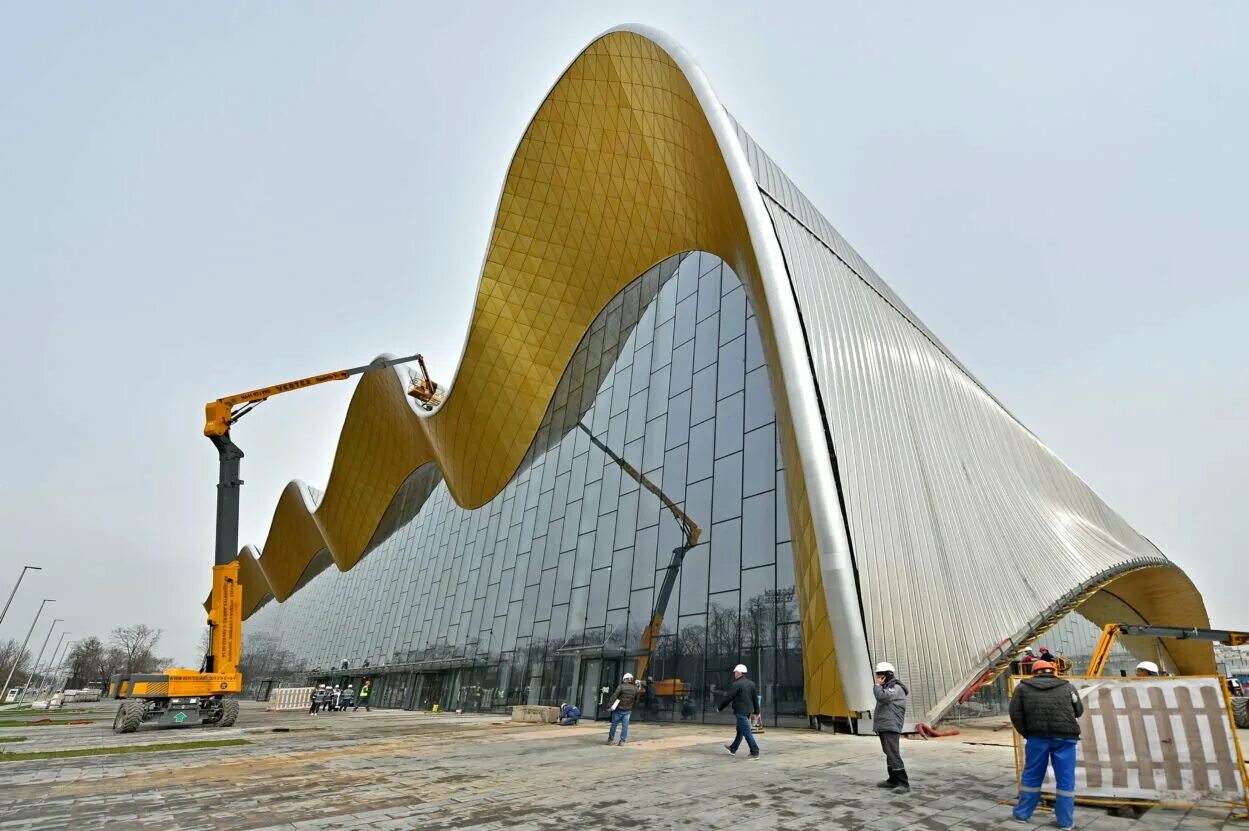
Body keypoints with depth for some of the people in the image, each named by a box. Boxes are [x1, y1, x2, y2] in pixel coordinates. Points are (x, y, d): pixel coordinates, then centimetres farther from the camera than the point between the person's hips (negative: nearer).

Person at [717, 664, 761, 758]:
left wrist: (719, 708, 1)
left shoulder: (736, 684, -16)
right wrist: (756, 711, 23)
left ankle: (755, 752, -6)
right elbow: (755, 698, 13)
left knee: (746, 732, -5)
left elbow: (727, 697, -12)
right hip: (748, 710, 9)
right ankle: (733, 749, 34)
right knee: (740, 730, 20)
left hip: (740, 711, -9)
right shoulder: (751, 683, 8)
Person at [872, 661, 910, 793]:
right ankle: (893, 780, 23)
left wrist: (877, 685, -12)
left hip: (891, 728, -10)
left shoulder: (896, 688, -13)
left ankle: (904, 784, -14)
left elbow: (881, 696, -26)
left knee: (893, 754, -15)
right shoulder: (887, 688, 18)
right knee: (889, 754, 15)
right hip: (883, 727, 10)